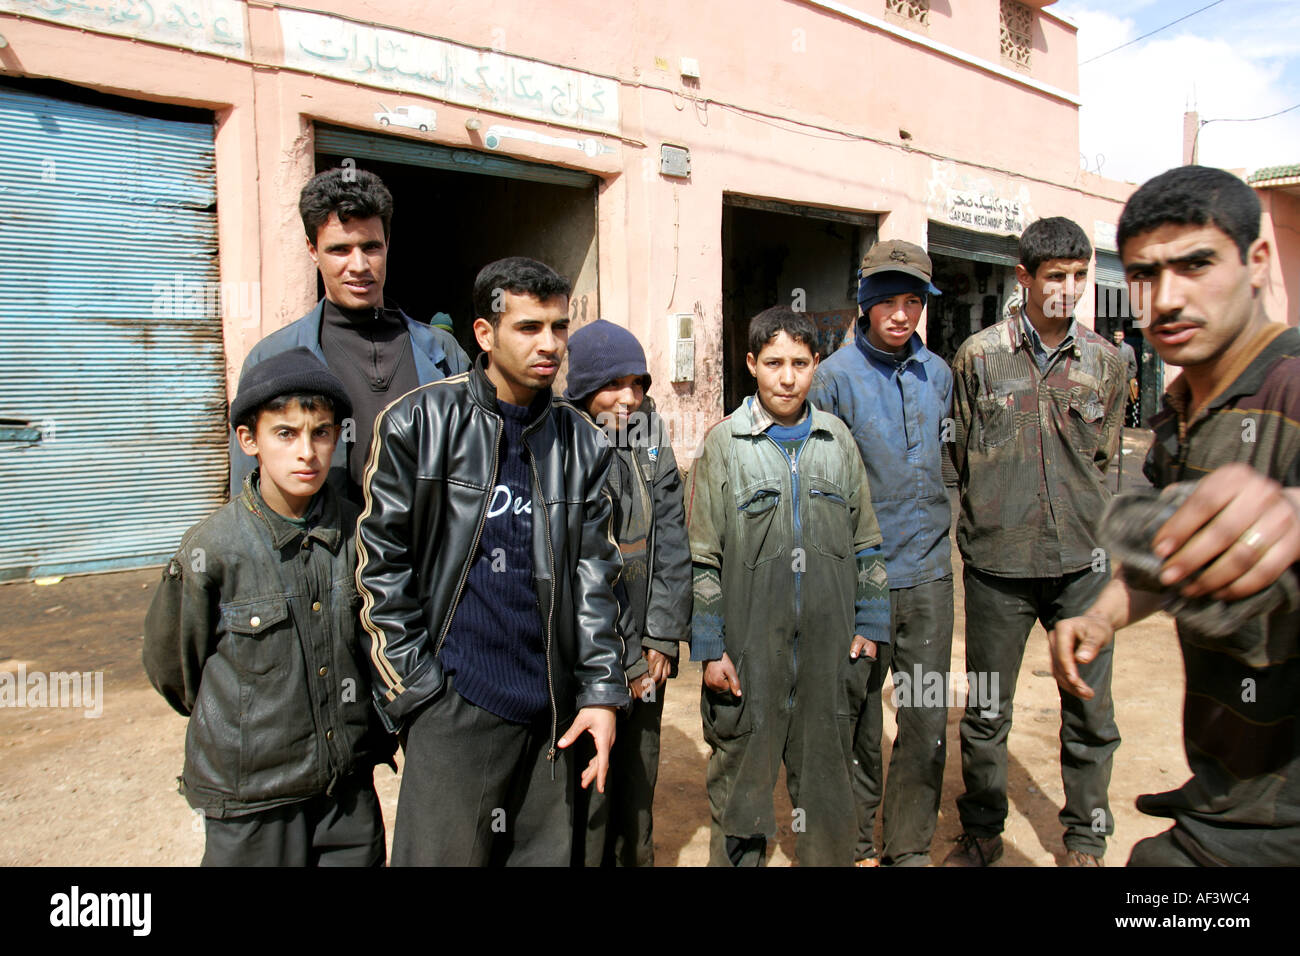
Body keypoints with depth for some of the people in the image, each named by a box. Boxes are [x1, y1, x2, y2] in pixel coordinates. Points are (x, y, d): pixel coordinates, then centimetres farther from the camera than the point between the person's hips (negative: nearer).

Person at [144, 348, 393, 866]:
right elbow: (171, 666, 0)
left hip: (350, 784, 3)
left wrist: (375, 736, 11)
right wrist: (241, 724, 11)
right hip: (251, 798, -3)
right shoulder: (212, 548, -14)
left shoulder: (355, 531, -5)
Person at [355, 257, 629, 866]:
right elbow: (381, 566, -3)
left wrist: (602, 691, 3)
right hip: (454, 704, -3)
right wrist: (415, 689, -5)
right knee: (444, 855, 4)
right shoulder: (419, 423, -4)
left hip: (552, 707, 4)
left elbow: (594, 576, 8)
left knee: (548, 854, 14)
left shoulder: (581, 441, 7)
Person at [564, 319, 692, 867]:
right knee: (587, 798, 2)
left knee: (639, 785, 16)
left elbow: (672, 546, 5)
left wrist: (661, 640, -2)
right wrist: (617, 664, -10)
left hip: (646, 659, 5)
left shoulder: (651, 447, 6)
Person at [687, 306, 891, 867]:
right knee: (742, 779, 8)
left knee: (828, 777, 15)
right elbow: (702, 557, -3)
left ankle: (829, 857, 33)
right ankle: (738, 856, 27)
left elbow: (866, 542, 13)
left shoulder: (836, 438, 7)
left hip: (830, 650, 3)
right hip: (750, 650, -2)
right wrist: (709, 648, -6)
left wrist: (869, 624, 8)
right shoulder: (724, 442, -2)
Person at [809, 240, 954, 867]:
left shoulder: (937, 374, 7)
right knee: (858, 719, 8)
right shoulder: (835, 378, -8)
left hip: (929, 573, 4)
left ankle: (910, 847, 27)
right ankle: (856, 843, 27)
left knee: (927, 720, 9)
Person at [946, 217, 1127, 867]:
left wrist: (1083, 523, 11)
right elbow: (957, 454, 5)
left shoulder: (1103, 361, 5)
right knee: (986, 712, 11)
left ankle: (1086, 839, 31)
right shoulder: (979, 355, -1)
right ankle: (982, 831, 31)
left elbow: (1102, 459, 14)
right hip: (997, 566, -1)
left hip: (1083, 565, 2)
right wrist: (995, 516, 5)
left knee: (1089, 712, 10)